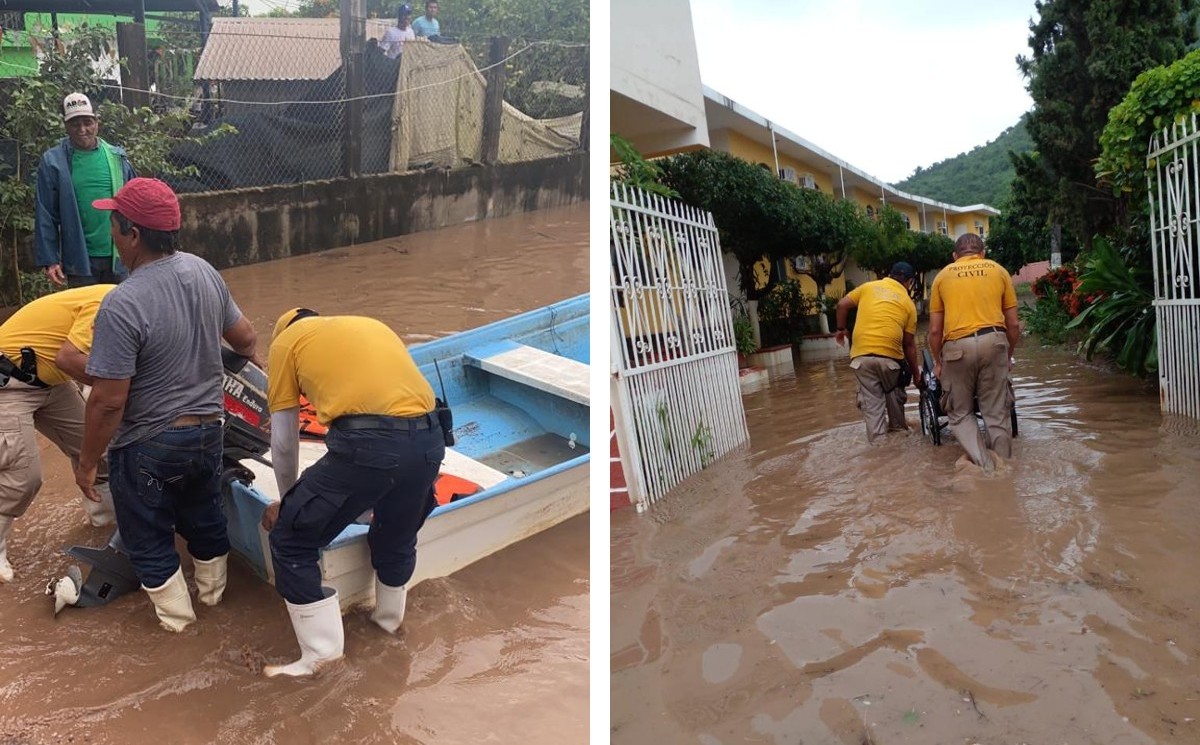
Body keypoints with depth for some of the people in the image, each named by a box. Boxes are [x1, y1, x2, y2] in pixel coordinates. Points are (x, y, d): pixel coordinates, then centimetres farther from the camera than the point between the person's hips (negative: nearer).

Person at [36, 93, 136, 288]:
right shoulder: (53, 162, -3)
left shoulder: (117, 157, 2)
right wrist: (49, 260, -6)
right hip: (80, 259, -2)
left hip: (119, 257, 2)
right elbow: (45, 216, -2)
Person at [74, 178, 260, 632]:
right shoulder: (203, 271, -7)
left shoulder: (122, 305, -28)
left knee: (148, 536, 18)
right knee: (204, 515, 27)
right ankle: (213, 591, 46)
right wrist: (248, 356, 31)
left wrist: (87, 462, -9)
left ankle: (176, 615, 33)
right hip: (208, 429, 7)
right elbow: (245, 338, 6)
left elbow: (109, 401, -24)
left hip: (148, 446, -6)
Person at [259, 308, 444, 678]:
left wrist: (288, 501, 38)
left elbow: (283, 440, 21)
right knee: (397, 538, 31)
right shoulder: (371, 326, 32)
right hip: (428, 440, 6)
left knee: (290, 540, 15)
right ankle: (388, 620, 52)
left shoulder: (286, 341, 18)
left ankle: (320, 653, 19)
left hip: (366, 444, -6)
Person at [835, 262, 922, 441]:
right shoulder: (908, 302, 10)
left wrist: (841, 329, 24)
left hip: (862, 355, 1)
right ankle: (898, 430, 35)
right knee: (894, 394, 22)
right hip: (889, 355, -1)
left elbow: (842, 305, 9)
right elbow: (909, 343, 11)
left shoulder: (868, 287, 14)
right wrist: (915, 372, 20)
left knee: (871, 402, 5)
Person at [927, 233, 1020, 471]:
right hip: (994, 341, 1)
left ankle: (984, 466, -4)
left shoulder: (943, 276, 14)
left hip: (957, 346, -1)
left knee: (960, 413, 11)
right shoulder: (998, 270, 16)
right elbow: (1013, 324, 14)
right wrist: (1009, 355, 27)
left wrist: (937, 362, 22)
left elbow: (935, 330, 11)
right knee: (997, 412, 9)